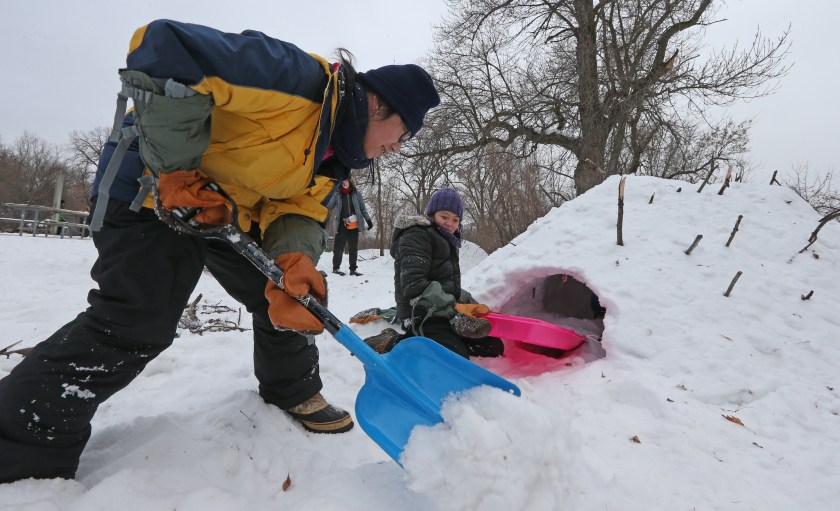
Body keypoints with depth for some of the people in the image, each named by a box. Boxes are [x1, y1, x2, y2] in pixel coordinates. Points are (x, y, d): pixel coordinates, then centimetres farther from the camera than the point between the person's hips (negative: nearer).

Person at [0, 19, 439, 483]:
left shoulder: (332, 158, 0)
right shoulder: (304, 79, -28)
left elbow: (298, 212, -6)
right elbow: (163, 49, -32)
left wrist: (293, 262, -28)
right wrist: (176, 169, -30)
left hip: (233, 209, 8)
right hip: (152, 189, -8)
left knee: (289, 300, 6)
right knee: (133, 326, -12)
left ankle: (293, 391, 27)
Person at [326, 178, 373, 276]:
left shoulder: (356, 194, 5)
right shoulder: (337, 194, 2)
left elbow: (362, 208, 8)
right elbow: (329, 207, 2)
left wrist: (368, 220, 2)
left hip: (354, 225, 2)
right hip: (342, 225, -1)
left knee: (353, 248, 7)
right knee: (338, 247, -3)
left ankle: (353, 269, 15)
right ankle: (336, 268, 9)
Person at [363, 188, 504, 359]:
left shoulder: (447, 242, 23)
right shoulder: (416, 237, -8)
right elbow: (414, 284, -21)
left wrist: (469, 303, 8)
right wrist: (454, 308, -26)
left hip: (444, 312, 10)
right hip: (422, 316, -10)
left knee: (494, 347, 6)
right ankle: (392, 343, -13)